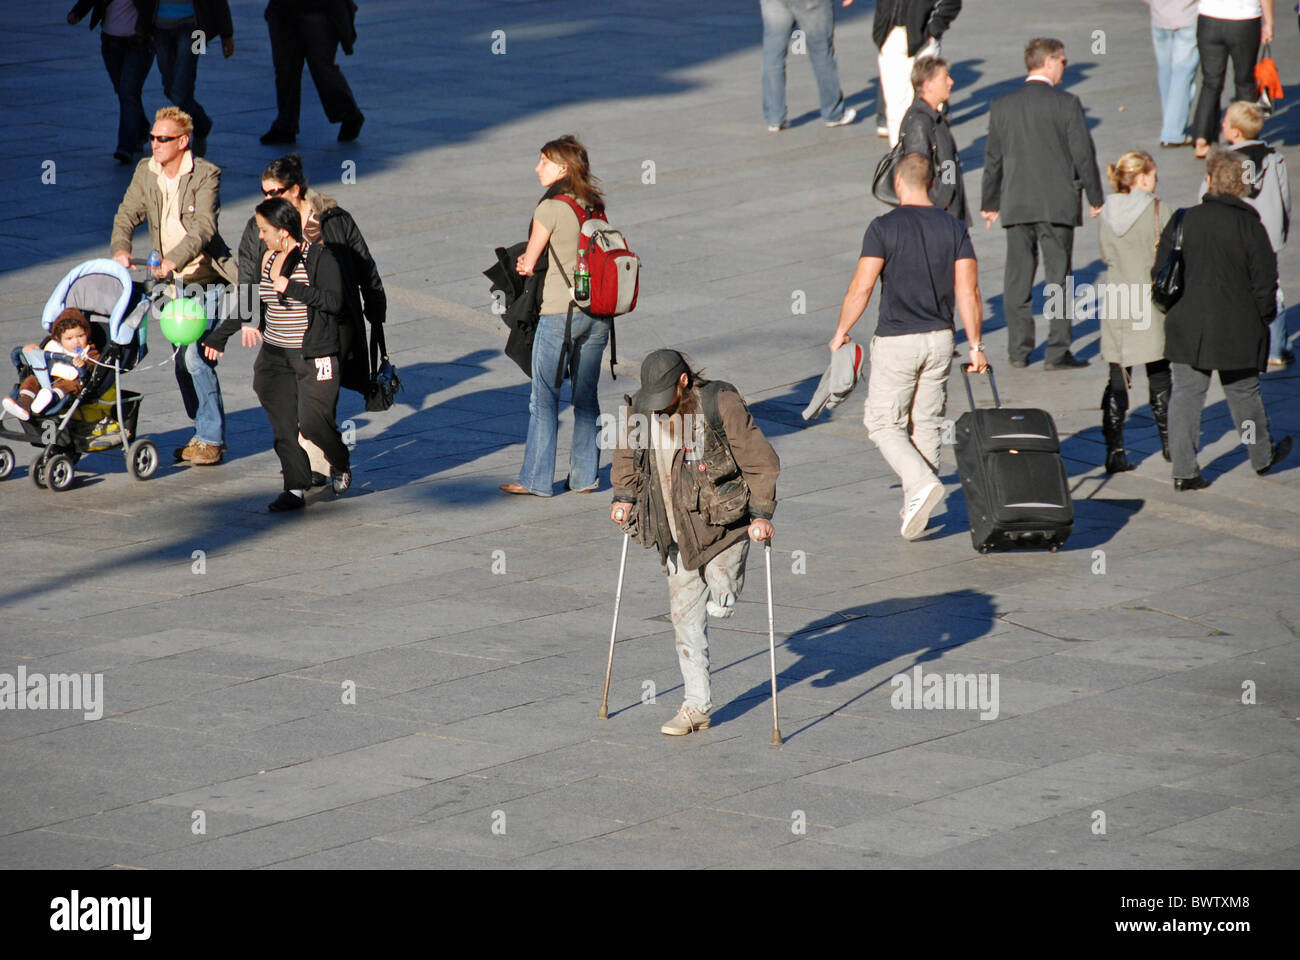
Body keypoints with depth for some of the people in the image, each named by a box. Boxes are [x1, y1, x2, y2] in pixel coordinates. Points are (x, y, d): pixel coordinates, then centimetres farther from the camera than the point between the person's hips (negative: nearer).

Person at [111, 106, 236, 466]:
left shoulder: (206, 175, -14)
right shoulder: (146, 172, 4)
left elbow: (203, 229, -24)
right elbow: (127, 214, 1)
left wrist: (173, 261, -38)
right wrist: (121, 248, -20)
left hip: (205, 278, -6)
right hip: (172, 281, 6)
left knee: (196, 357, -14)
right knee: (182, 359, 9)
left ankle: (212, 439, -4)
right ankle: (204, 433, 22)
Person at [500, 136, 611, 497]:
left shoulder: (550, 209, -13)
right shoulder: (595, 206, 7)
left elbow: (528, 265, -7)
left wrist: (523, 264, 17)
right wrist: (532, 261, 6)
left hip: (559, 313, -7)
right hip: (597, 312, 7)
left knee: (544, 398, 1)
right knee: (586, 396, 12)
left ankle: (536, 478, 4)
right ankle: (585, 476, 15)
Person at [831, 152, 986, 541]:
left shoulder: (884, 228, -12)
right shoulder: (954, 228, 0)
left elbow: (861, 288, -13)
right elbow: (968, 292, -3)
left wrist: (841, 333, 0)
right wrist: (975, 346, 2)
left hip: (896, 341, -4)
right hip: (940, 339, 5)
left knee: (884, 424, 6)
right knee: (926, 423, 14)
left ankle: (921, 482, -17)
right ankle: (914, 510, 16)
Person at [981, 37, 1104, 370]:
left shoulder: (1001, 106, 2)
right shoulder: (1066, 104, -9)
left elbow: (993, 159, 7)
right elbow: (1083, 154, -6)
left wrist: (990, 203, 17)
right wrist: (1095, 197, 5)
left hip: (1016, 204, 3)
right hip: (1057, 204, -3)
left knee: (1018, 278, 10)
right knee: (1058, 277, 2)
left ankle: (1018, 349, 11)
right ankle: (1057, 351, 0)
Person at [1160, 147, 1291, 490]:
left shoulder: (1182, 221, -3)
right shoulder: (1249, 225, -10)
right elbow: (1265, 278, -7)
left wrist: (1172, 307, 16)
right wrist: (1264, 315, 8)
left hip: (1188, 324, 1)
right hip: (1237, 328, -1)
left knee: (1185, 394, 5)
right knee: (1244, 392, 16)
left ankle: (1184, 470, -1)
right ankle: (1262, 456, 34)